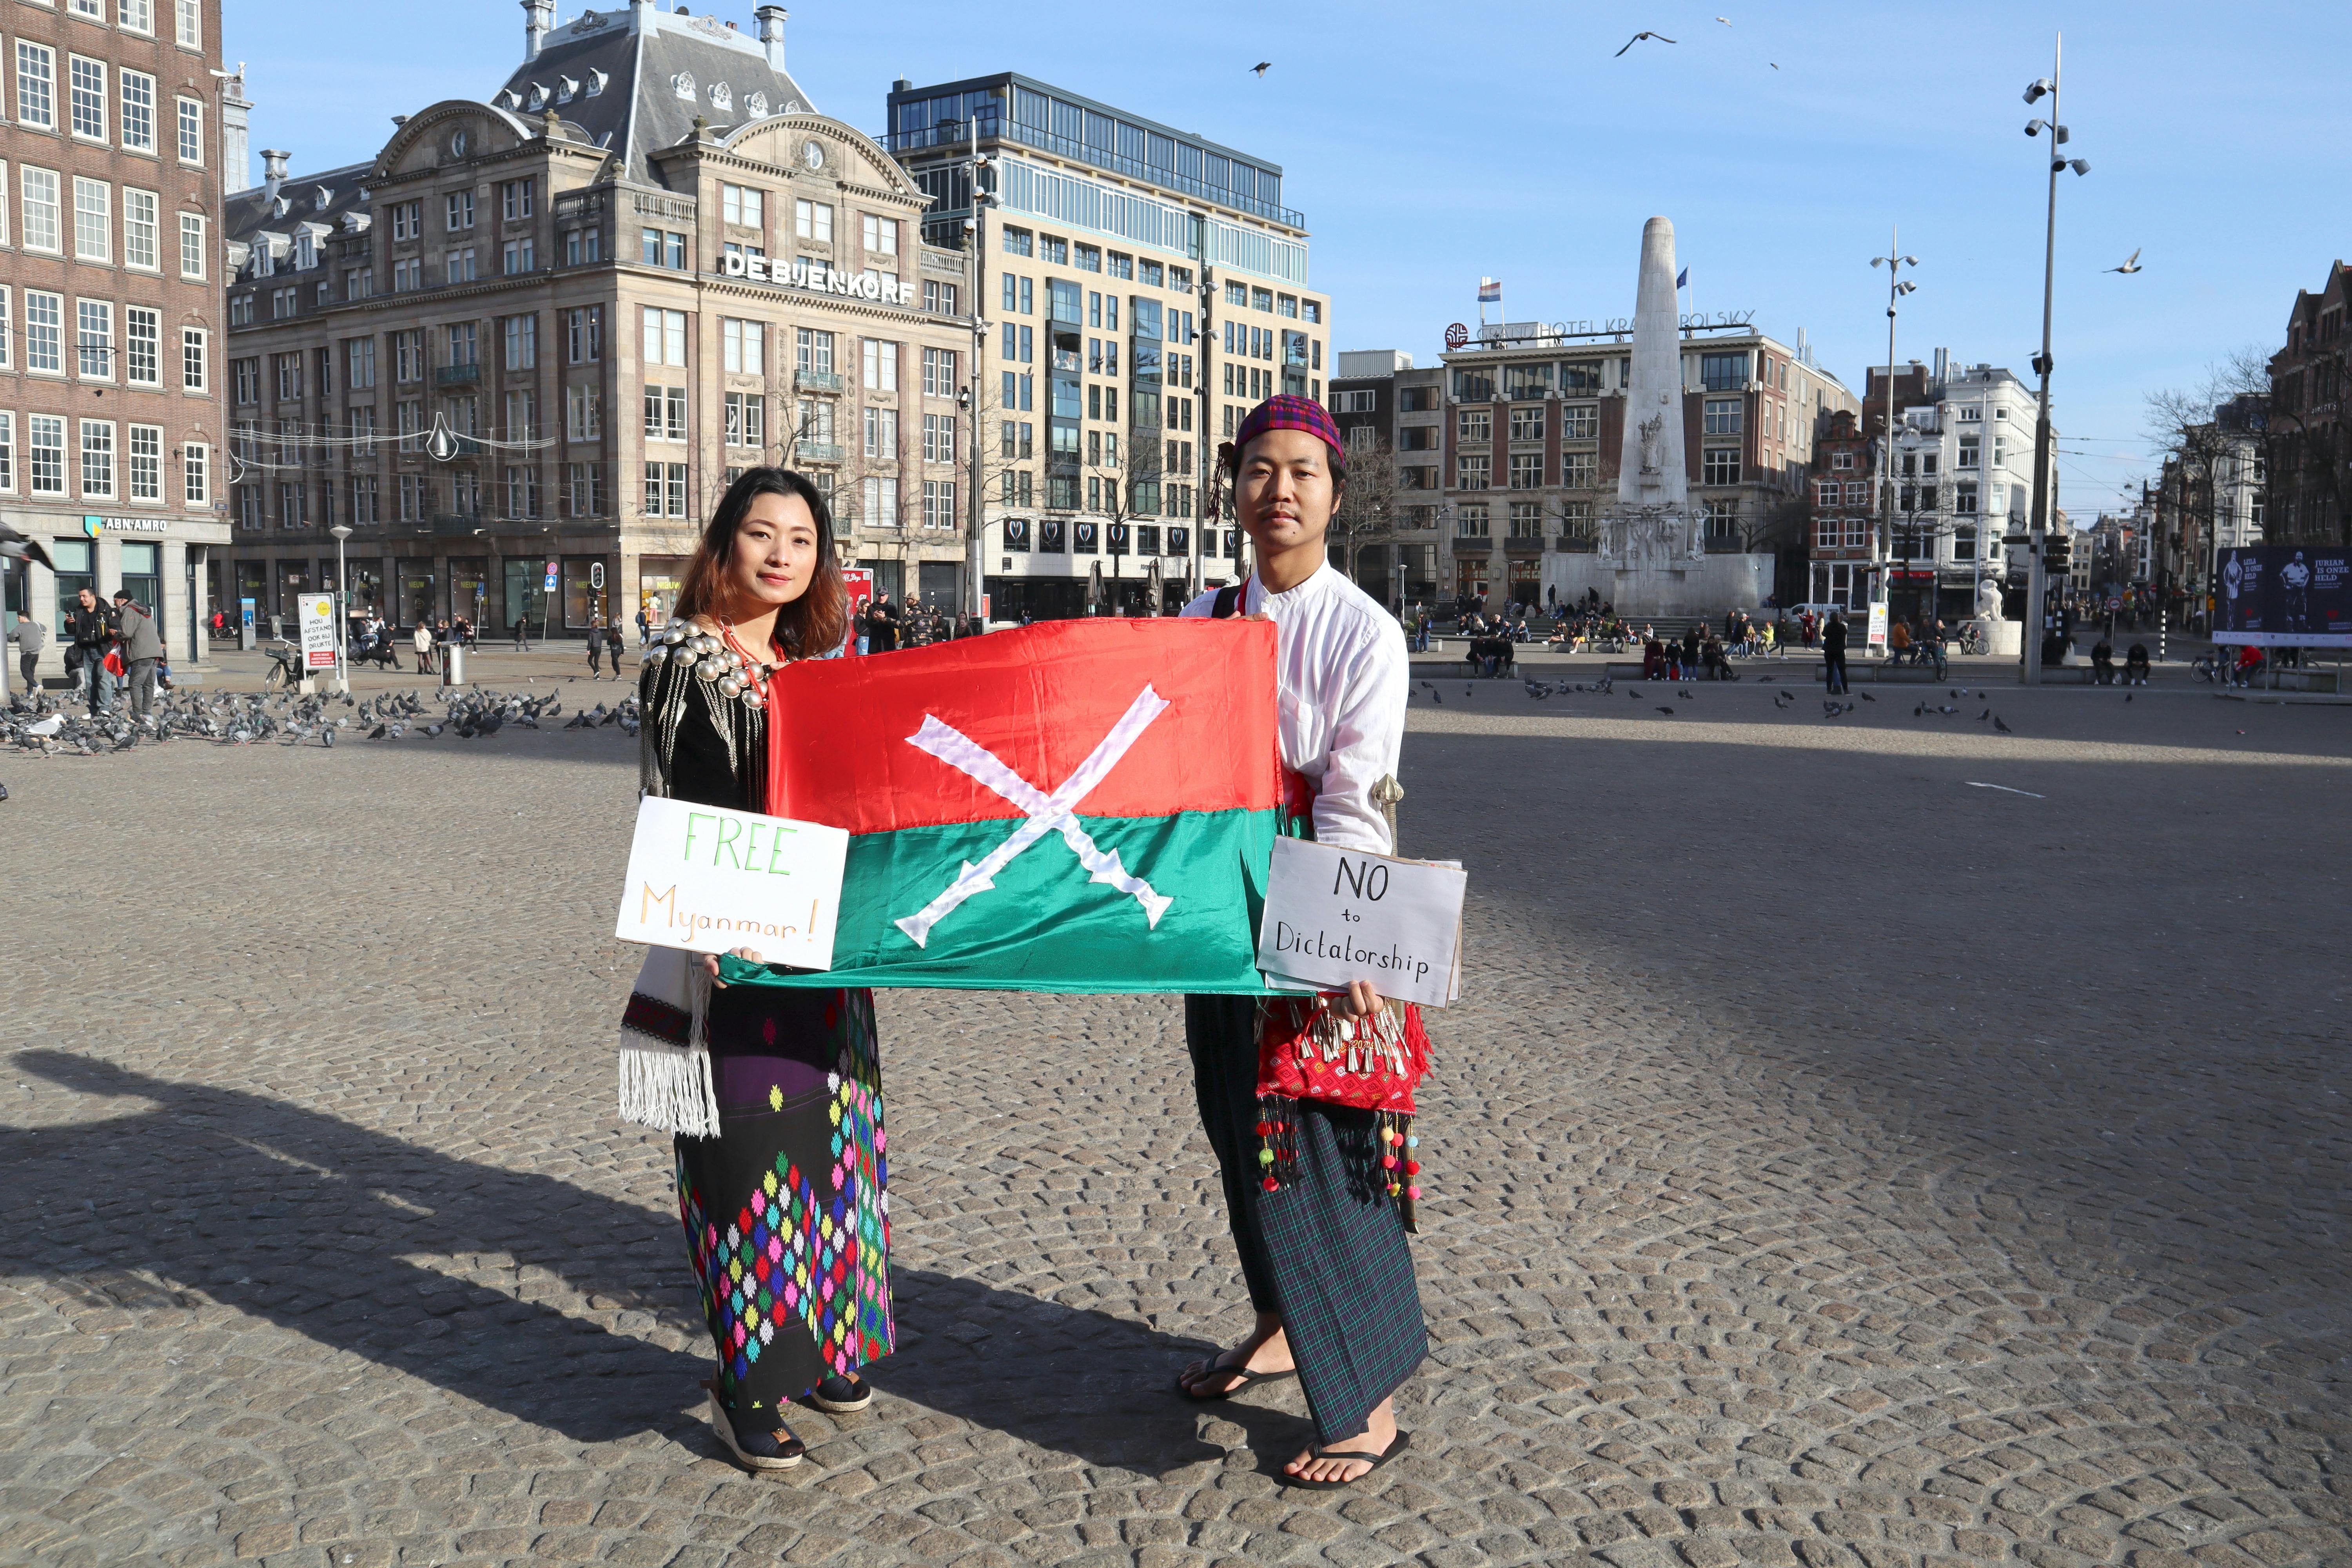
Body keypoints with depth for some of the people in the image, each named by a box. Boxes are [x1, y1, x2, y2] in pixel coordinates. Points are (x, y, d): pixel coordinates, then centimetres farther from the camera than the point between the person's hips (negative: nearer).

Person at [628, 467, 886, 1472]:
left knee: (824, 1137, 13)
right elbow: (673, 814, -14)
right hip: (732, 949, -7)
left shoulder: (818, 665, 13)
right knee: (747, 1149, -2)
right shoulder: (685, 663, -6)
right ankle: (744, 1386, 11)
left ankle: (818, 1346, 29)